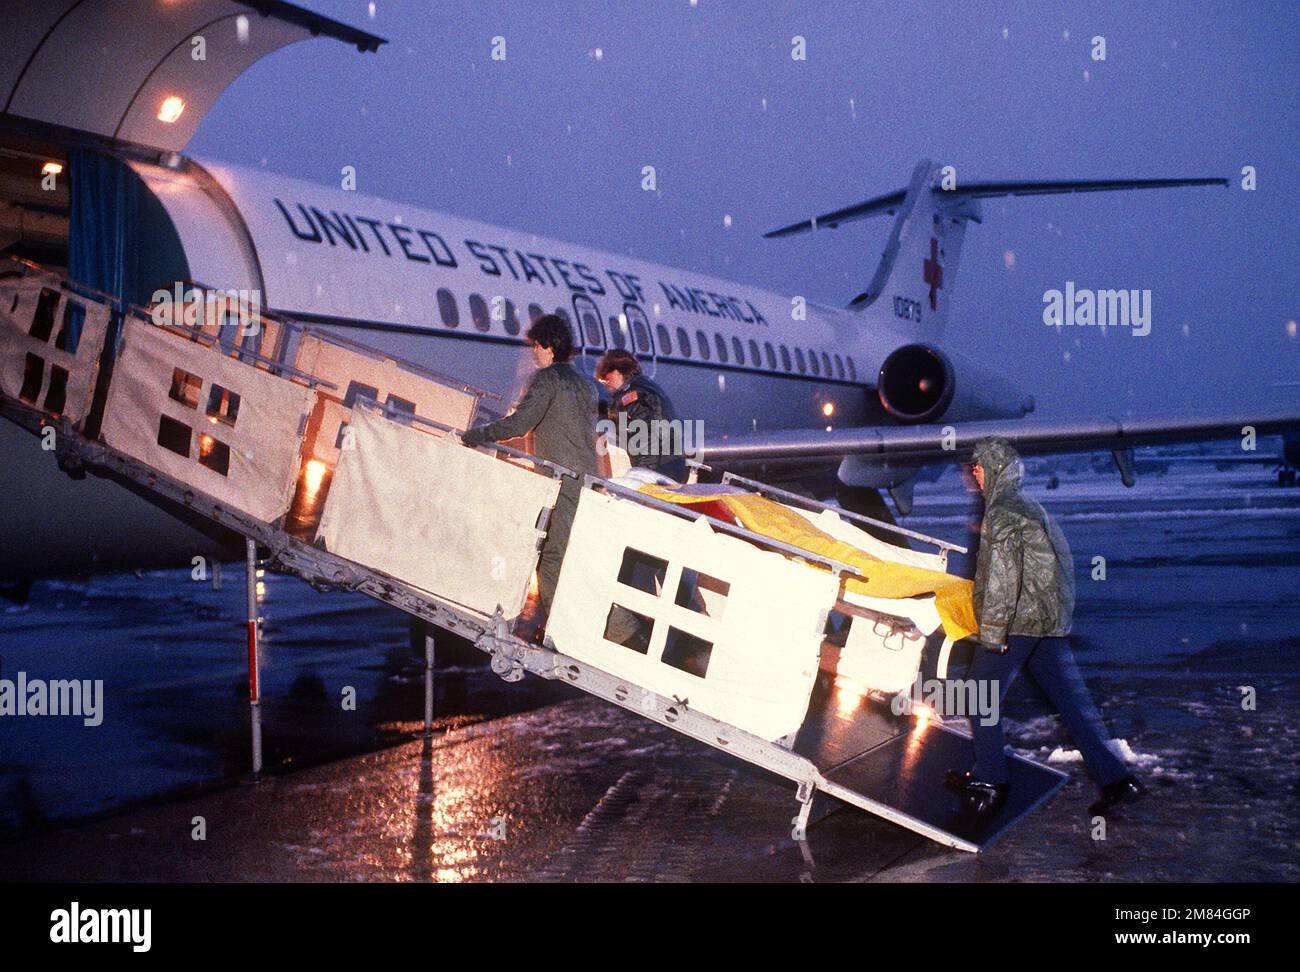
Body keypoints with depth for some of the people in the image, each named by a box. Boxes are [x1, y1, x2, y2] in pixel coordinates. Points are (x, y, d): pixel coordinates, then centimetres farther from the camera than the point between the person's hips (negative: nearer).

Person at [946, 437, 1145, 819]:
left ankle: (989, 783, 9)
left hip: (1019, 620, -9)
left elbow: (1003, 576, -20)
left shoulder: (1002, 515, -12)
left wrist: (993, 631, -20)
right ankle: (1116, 779, 6)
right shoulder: (1029, 507, 18)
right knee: (1071, 698, 8)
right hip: (1052, 619, 9)